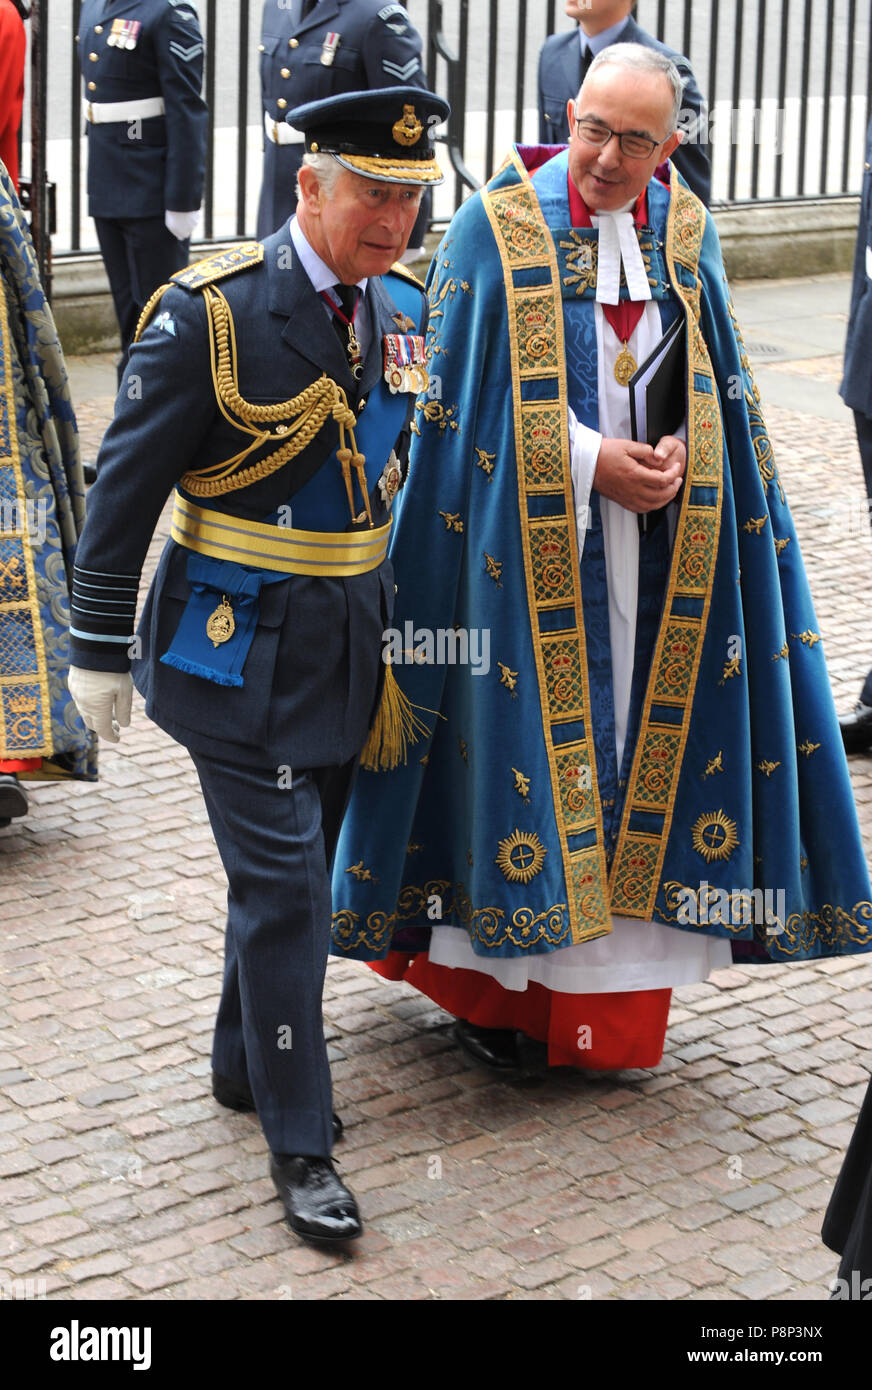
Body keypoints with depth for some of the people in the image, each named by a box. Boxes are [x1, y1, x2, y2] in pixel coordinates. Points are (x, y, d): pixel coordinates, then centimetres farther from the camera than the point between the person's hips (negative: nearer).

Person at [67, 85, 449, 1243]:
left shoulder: (408, 309, 3)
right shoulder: (213, 313, -16)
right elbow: (126, 487, -11)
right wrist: (101, 649, -9)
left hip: (350, 644, 6)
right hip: (239, 643, -6)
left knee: (294, 871, 17)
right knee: (284, 886, -7)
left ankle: (245, 1062, 38)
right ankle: (299, 1144, 3)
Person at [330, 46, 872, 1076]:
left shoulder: (684, 234, 5)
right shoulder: (498, 226, -8)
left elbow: (717, 388, 13)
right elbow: (466, 393, -8)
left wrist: (676, 452, -8)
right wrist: (593, 463, -15)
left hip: (654, 553, 4)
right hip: (529, 543, -4)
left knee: (645, 740, 7)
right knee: (529, 739, -1)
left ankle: (614, 967, 20)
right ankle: (492, 982, 12)